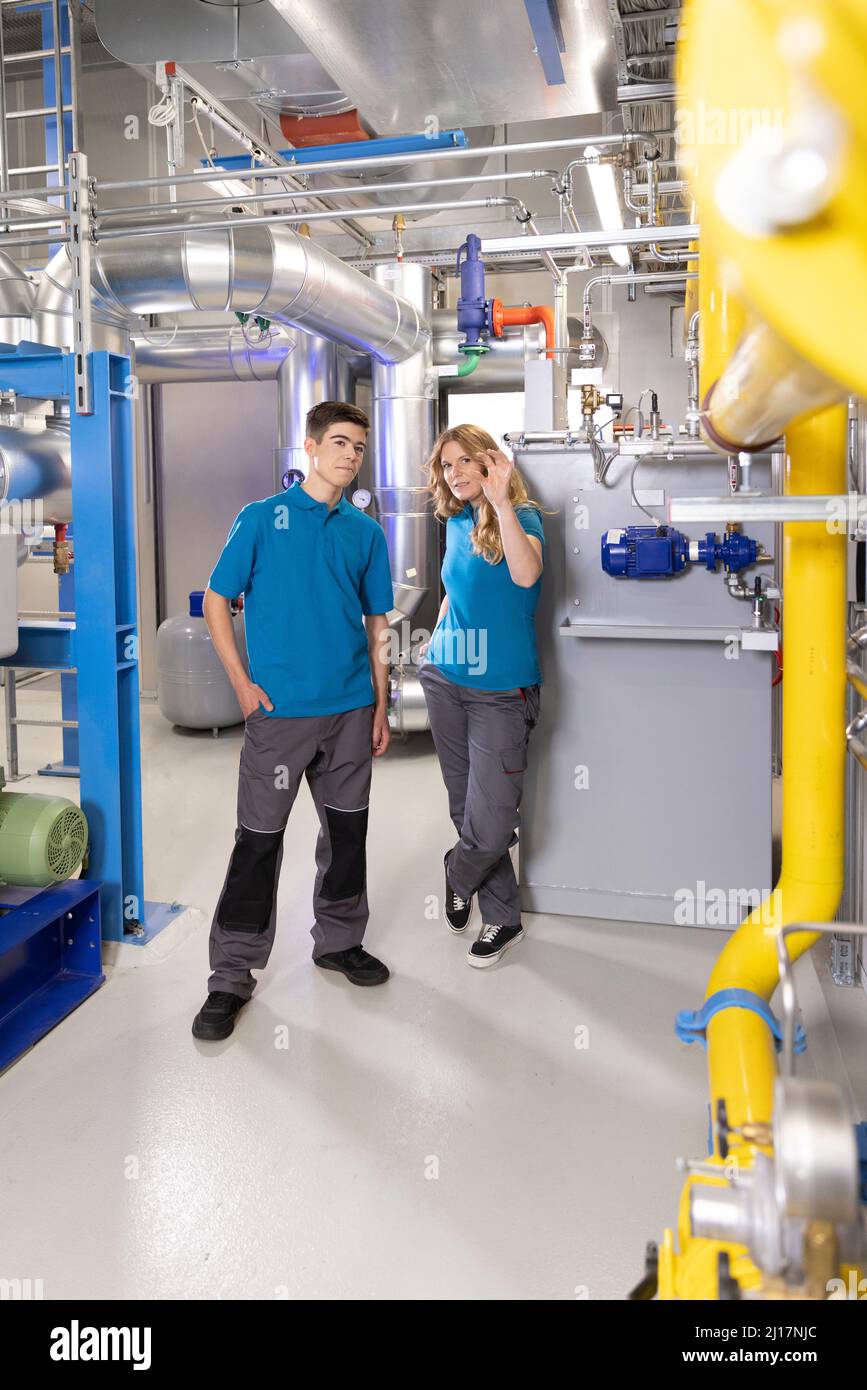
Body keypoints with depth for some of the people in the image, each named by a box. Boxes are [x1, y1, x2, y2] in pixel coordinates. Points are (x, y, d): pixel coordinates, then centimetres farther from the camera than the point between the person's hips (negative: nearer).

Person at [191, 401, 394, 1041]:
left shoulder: (366, 531, 8)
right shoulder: (262, 518, -2)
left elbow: (377, 623, 12)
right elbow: (217, 601, 0)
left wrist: (380, 706, 8)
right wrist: (243, 684, -7)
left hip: (351, 707, 4)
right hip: (280, 709, -4)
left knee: (347, 830, 14)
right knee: (260, 839, -1)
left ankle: (340, 939, 33)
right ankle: (232, 976, 11)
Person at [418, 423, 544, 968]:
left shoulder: (521, 515, -9)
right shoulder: (455, 524, 9)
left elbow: (526, 575, -31)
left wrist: (501, 500, -34)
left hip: (502, 690, -6)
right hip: (447, 681, 6)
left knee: (490, 824, -6)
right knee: (466, 808, 10)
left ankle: (459, 874, 28)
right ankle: (503, 918, 26)